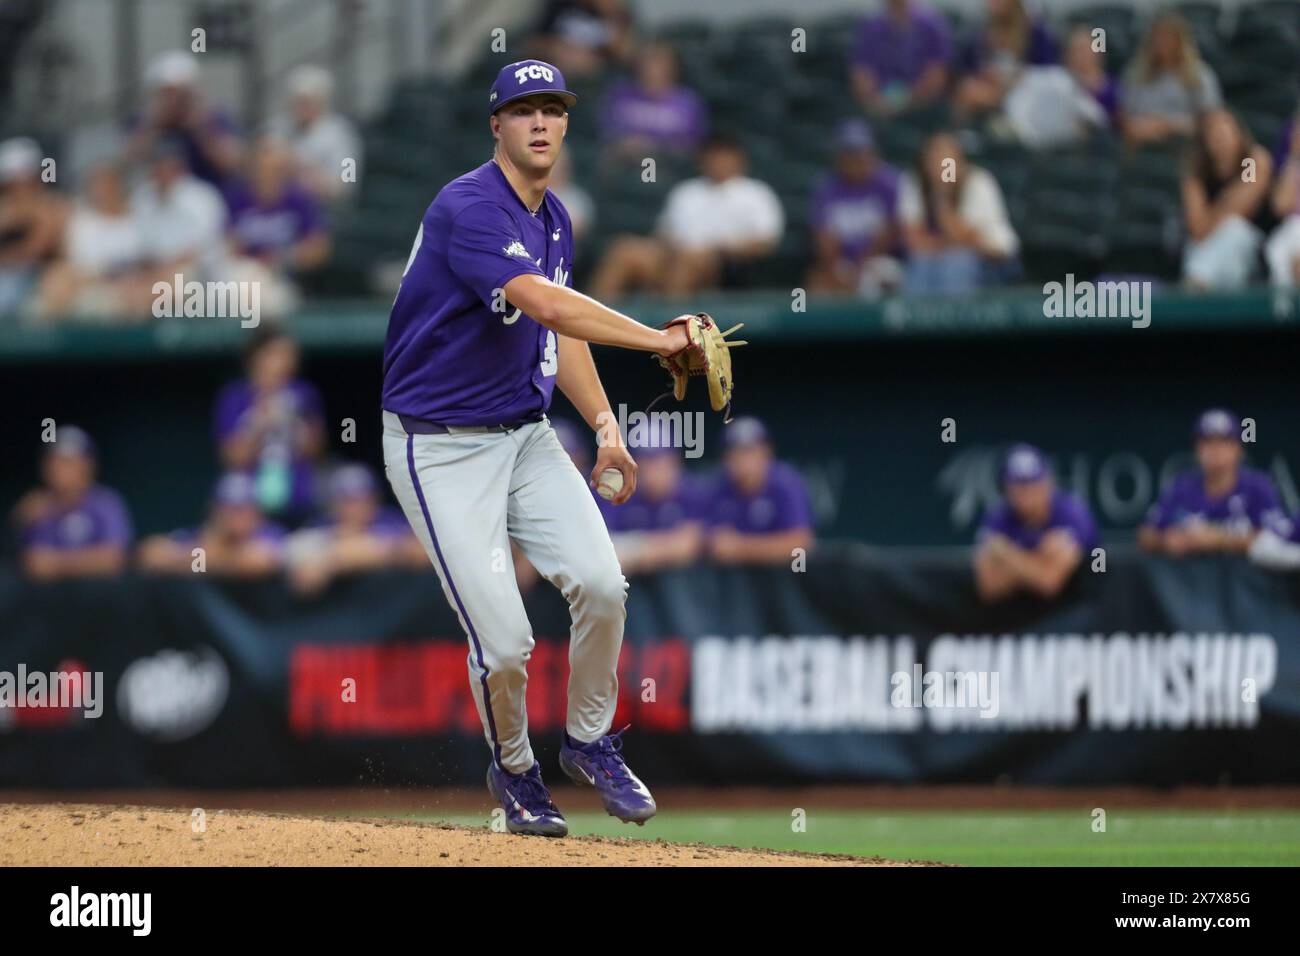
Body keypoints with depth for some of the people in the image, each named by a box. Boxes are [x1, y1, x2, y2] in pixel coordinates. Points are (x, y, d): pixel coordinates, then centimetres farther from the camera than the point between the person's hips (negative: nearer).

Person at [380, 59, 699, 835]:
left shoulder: (554, 219, 9)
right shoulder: (468, 209, -20)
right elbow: (546, 305, -33)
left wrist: (606, 426, 9)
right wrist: (657, 341, -36)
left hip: (528, 436, 7)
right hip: (442, 447, -7)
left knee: (600, 584, -15)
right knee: (504, 642, -13)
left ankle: (591, 742, 9)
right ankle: (514, 768, 17)